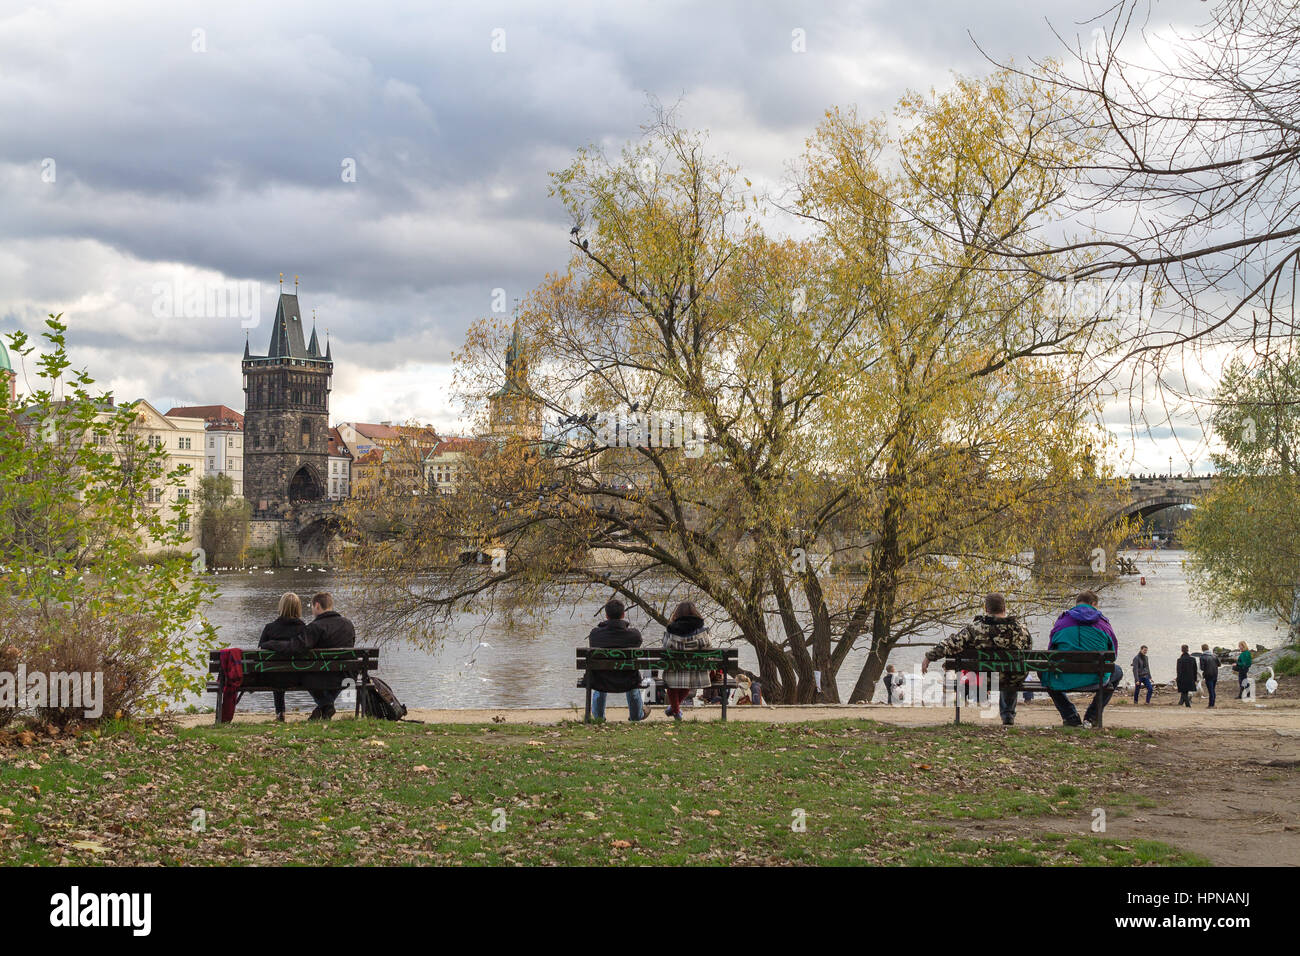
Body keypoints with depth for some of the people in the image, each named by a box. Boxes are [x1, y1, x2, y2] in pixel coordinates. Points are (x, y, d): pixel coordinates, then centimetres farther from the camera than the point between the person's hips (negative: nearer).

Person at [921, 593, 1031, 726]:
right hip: (1013, 683, 1)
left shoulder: (974, 628, -20)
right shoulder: (1020, 629, -13)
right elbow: (1028, 646, 6)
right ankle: (1008, 715, 45)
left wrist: (929, 657, -6)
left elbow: (949, 645, -19)